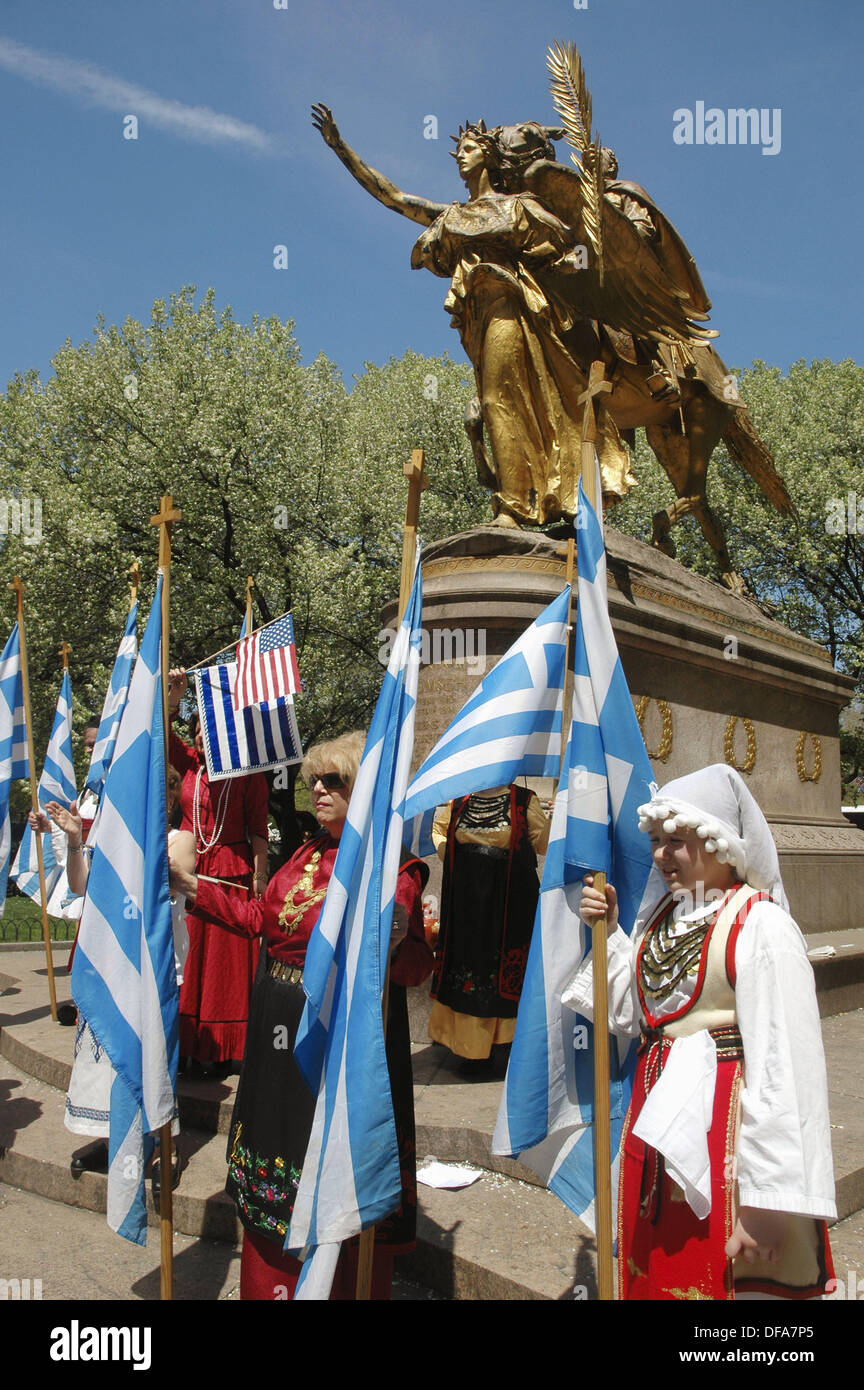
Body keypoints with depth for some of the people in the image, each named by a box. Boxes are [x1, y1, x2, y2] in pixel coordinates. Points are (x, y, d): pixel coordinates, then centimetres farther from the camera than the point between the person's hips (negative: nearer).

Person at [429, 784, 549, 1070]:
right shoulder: (460, 801, 10)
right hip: (466, 897, 4)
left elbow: (544, 842, -3)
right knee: (465, 954, 5)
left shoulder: (523, 801, 0)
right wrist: (448, 855, 11)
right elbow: (437, 828, 27)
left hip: (507, 900, -4)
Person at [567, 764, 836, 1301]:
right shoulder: (663, 917, 7)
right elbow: (630, 1014, 11)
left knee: (721, 1281, 8)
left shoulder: (760, 925, -18)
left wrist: (767, 1202, -21)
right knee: (654, 1275, 19)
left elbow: (784, 1069, -21)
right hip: (656, 1117, 7)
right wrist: (608, 931, 2)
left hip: (721, 1127, -7)